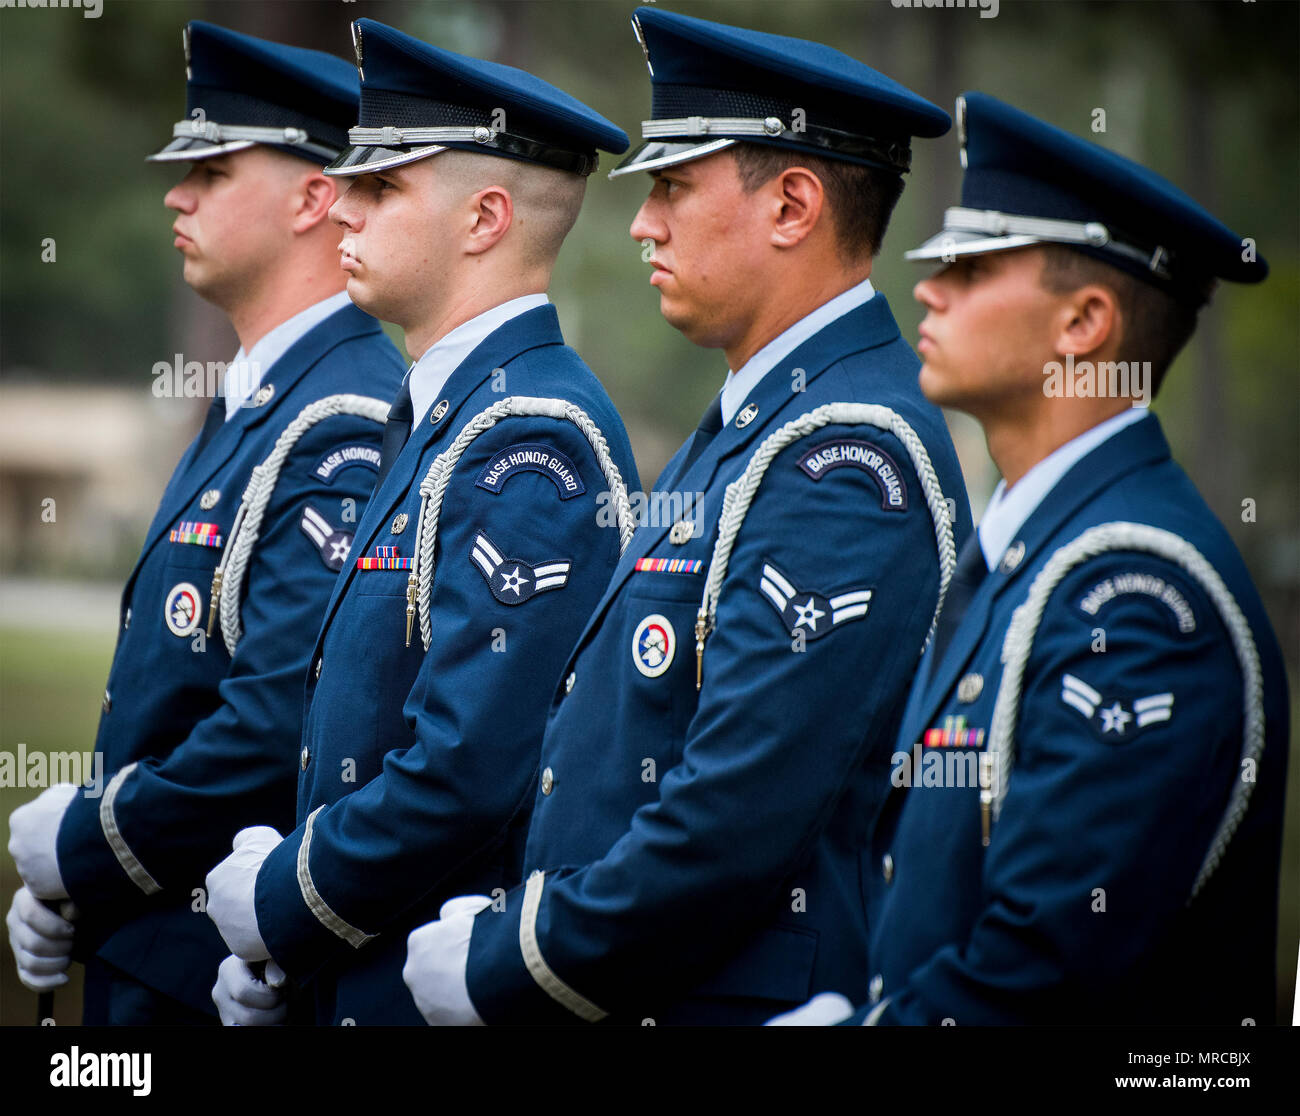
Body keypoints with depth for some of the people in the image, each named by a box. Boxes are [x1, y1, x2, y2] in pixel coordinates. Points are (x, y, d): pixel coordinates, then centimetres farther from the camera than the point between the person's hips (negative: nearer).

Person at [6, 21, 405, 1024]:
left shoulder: (346, 428, -18)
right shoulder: (250, 406, 15)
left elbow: (287, 718, -27)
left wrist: (87, 845, -14)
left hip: (233, 972, -9)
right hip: (148, 954, 9)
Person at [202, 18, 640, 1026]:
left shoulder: (531, 441, -18)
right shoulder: (437, 419, 14)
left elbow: (472, 767, -25)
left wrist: (282, 902, -12)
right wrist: (278, 932, 7)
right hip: (360, 986, 9)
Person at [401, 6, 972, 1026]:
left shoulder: (847, 460, -18)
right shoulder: (749, 425, 14)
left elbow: (741, 817, -24)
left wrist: (504, 971, -16)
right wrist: (502, 933, 6)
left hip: (747, 1000, -9)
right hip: (622, 997, 9)